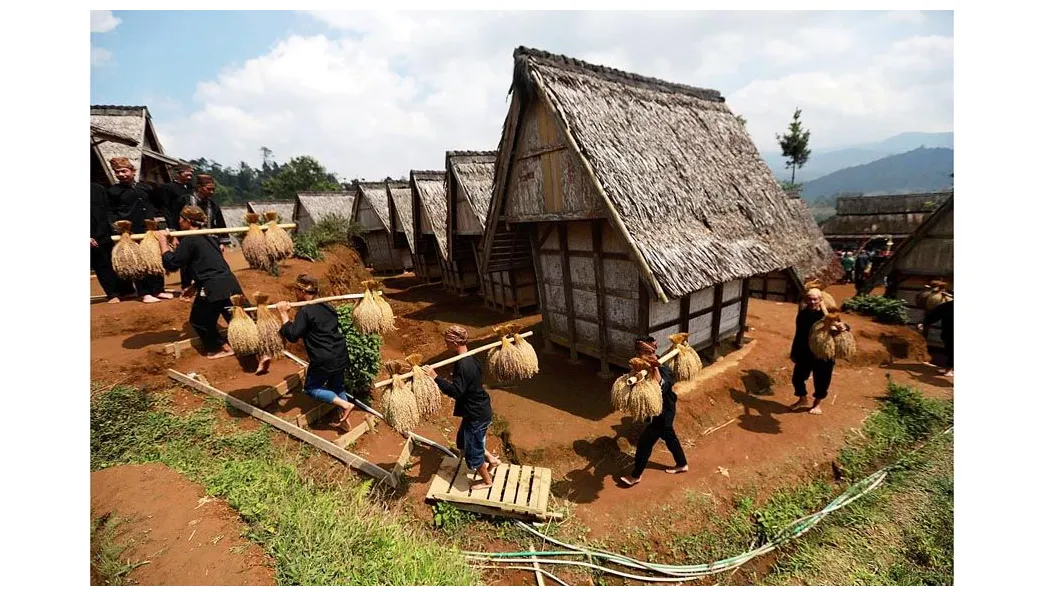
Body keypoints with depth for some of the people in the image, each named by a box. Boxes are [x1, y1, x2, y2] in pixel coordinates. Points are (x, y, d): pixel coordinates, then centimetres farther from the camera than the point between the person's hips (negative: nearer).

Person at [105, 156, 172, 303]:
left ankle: (158, 290, 16)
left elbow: (156, 205, 23)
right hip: (131, 233, -3)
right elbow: (110, 213, 1)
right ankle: (145, 293, 5)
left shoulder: (146, 187, 12)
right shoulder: (112, 191, 2)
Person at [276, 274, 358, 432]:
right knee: (337, 386, 22)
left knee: (311, 388, 13)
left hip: (324, 360, -7)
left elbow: (293, 336, -16)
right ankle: (345, 420, 26)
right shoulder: (327, 307, 10)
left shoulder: (304, 312, -13)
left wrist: (284, 315, -9)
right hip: (340, 355, 8)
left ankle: (345, 404, -1)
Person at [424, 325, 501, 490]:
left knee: (472, 450, 11)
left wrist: (435, 377, -36)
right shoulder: (470, 358, 2)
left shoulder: (462, 365, -28)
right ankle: (491, 459, 38)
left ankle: (487, 480, 33)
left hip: (476, 414, -9)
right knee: (463, 441, 26)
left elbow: (456, 391, -34)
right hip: (481, 409, 10)